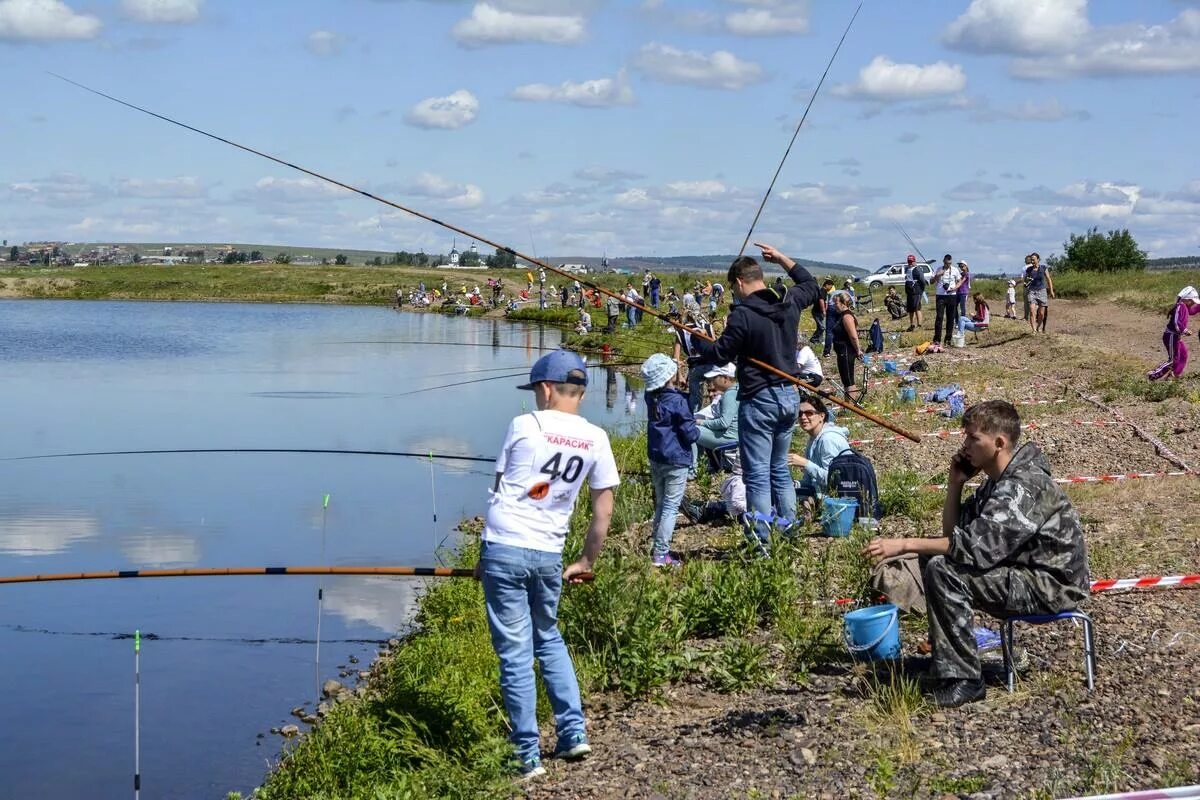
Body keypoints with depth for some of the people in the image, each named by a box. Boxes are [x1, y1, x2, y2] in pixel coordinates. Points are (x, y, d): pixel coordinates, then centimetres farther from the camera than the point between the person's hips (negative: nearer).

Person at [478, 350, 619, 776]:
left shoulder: (523, 426, -4)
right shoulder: (595, 439, 4)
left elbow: (499, 489, 4)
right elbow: (603, 512, 7)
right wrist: (586, 562, 19)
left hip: (504, 549, -3)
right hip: (549, 555, 4)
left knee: (515, 652, 2)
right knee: (549, 638, 24)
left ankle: (529, 755, 5)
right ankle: (574, 732, 18)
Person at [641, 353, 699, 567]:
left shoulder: (651, 398, 1)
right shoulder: (677, 401, -18)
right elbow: (690, 434, -15)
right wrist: (697, 431, 5)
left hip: (655, 459, 7)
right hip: (676, 461, -7)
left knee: (660, 505, 17)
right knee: (671, 508, -3)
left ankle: (659, 549, 22)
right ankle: (661, 554, -4)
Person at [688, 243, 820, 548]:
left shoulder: (743, 314, -18)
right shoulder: (789, 303, 3)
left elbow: (720, 354, -11)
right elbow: (810, 285, 25)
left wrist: (694, 339, 6)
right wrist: (781, 258, 27)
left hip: (759, 400, -7)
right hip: (789, 395, 7)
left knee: (757, 474, -2)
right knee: (780, 468, 19)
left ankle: (760, 541, -2)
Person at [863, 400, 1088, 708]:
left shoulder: (1026, 485, -22)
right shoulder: (997, 482, 10)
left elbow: (977, 546, -31)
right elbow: (952, 533, 12)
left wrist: (904, 544, -30)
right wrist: (955, 483, -1)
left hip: (1054, 584, -11)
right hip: (1025, 570, 11)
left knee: (942, 570, -24)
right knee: (932, 559, 14)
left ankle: (962, 680, -20)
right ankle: (941, 655, 17)